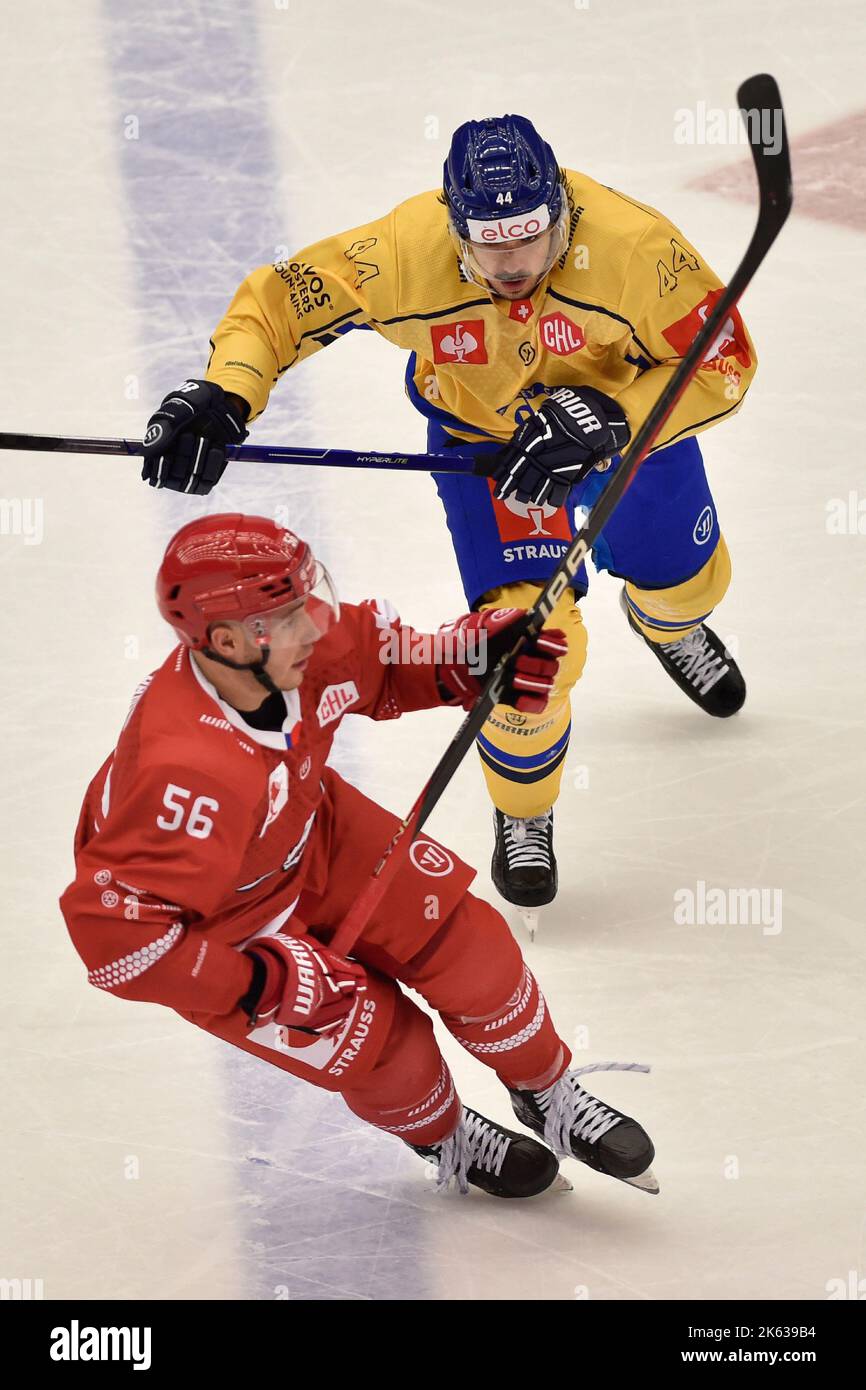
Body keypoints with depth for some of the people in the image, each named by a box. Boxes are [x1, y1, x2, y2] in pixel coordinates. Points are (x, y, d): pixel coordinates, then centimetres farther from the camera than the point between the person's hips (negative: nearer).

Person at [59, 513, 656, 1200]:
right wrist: (259, 983, -34)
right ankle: (443, 1138, 34)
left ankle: (550, 1096, 30)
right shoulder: (188, 774, -45)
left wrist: (470, 654, -18)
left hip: (310, 828, 6)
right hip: (217, 923, -6)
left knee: (463, 938, 3)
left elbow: (377, 662, 0)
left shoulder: (301, 651, -25)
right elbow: (112, 926, -40)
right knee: (377, 1037, -2)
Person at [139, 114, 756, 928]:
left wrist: (607, 419, -41)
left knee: (684, 578, 22)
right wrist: (223, 396, -43)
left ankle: (666, 624, 64)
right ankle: (522, 813, 16)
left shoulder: (633, 246, -38)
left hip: (630, 405, 1)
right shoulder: (405, 251, -36)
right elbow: (279, 301, -27)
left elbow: (722, 361, -28)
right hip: (483, 433, -1)